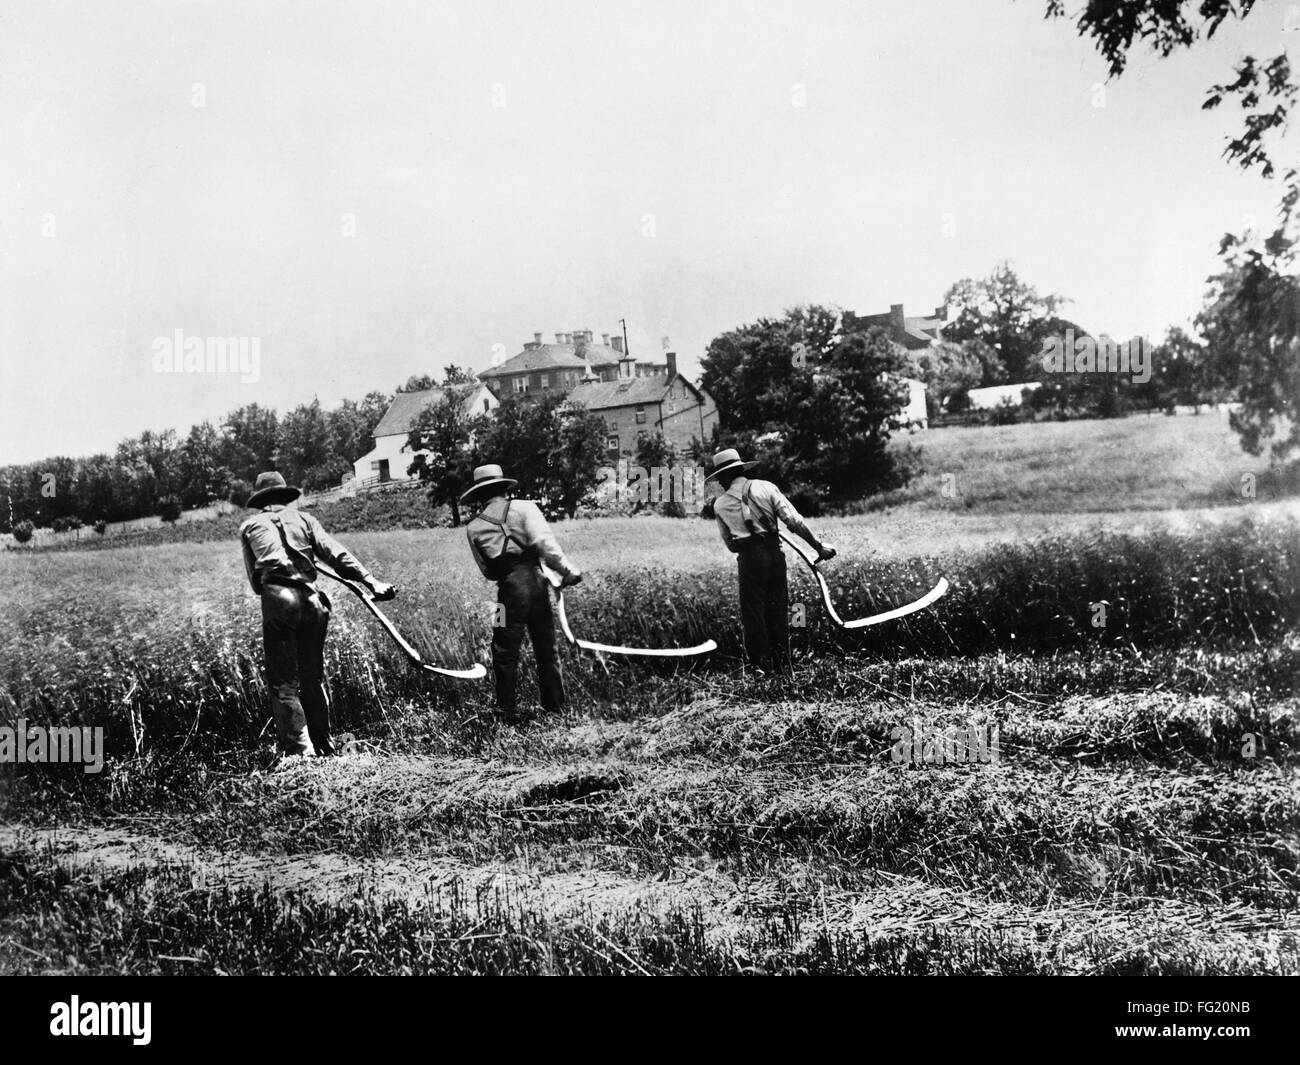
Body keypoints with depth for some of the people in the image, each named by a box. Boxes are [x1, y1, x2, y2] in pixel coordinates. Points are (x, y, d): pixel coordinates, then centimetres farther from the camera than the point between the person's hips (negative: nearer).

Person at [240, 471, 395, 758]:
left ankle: (299, 749, -8)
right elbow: (337, 554, 5)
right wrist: (370, 581, -1)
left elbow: (255, 579, 16)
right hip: (311, 600, 2)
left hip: (278, 600, -2)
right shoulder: (303, 519, 18)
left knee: (283, 682, 1)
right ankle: (324, 746, 20)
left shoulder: (249, 527, 18)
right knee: (313, 678, 14)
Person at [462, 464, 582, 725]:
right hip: (537, 583, 1)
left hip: (510, 590, -1)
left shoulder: (474, 528, 9)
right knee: (547, 649, 15)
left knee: (505, 654, 11)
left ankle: (509, 711, 12)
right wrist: (566, 569, -13)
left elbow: (487, 571, 11)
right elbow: (544, 541, -13)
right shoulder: (524, 507, 3)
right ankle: (554, 704, 24)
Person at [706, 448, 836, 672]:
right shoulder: (765, 487, 4)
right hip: (774, 554, 2)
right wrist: (818, 545, -2)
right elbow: (794, 520, -4)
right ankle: (783, 667, 18)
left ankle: (762, 666, 3)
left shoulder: (720, 505, 5)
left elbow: (730, 544, 9)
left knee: (753, 614, 5)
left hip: (749, 561, -2)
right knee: (778, 612, 13)